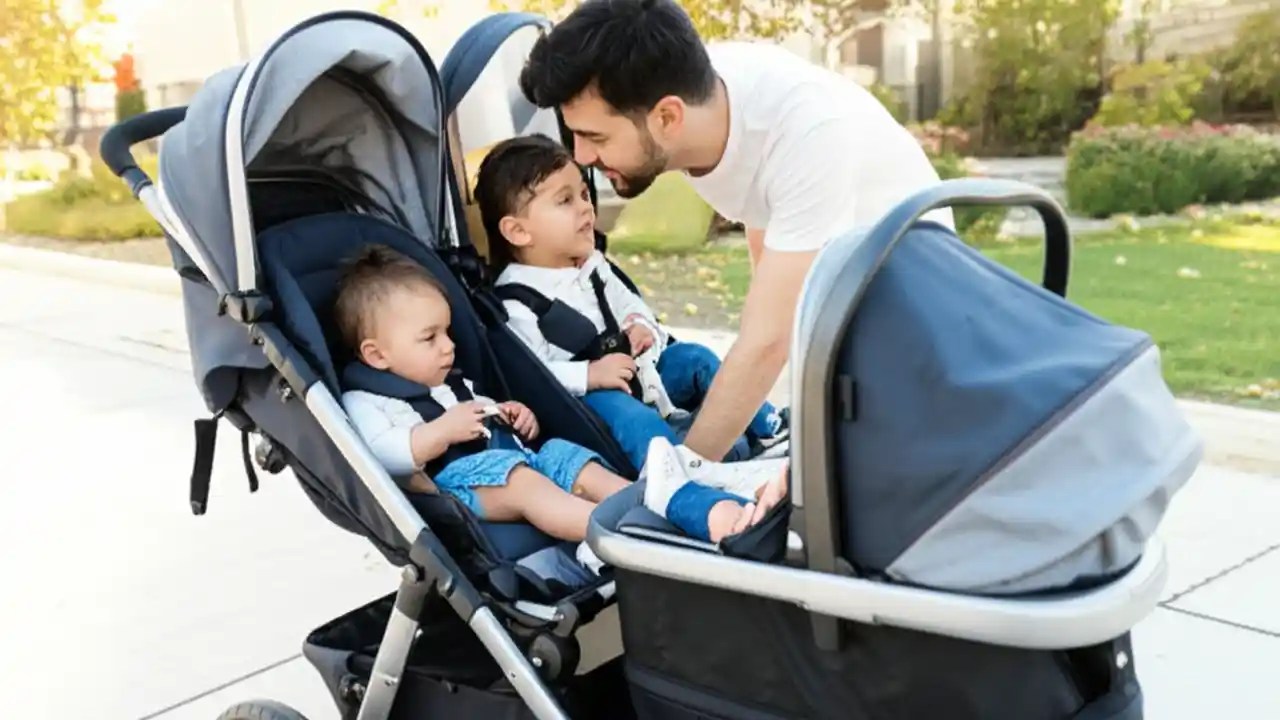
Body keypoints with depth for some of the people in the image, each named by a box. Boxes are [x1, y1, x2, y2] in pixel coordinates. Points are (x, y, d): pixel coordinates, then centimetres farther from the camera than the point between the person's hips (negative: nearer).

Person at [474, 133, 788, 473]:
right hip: (584, 397, -8)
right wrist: (588, 375, -29)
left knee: (694, 357, 1)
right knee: (632, 417, -34)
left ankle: (770, 431, 7)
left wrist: (643, 325, -2)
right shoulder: (516, 305, -18)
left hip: (637, 369, 8)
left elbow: (629, 304, 21)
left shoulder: (593, 267, 8)